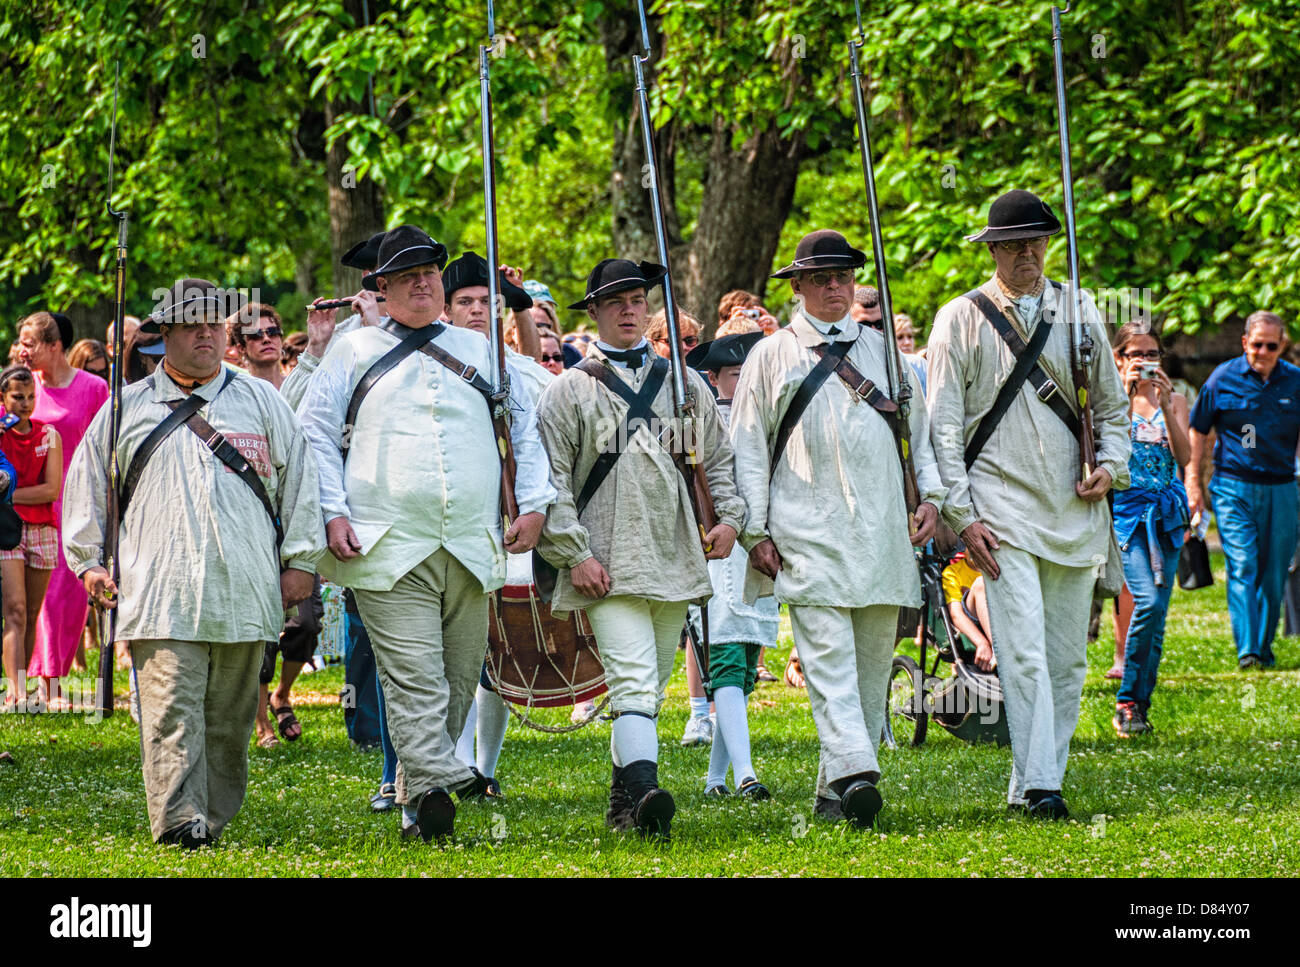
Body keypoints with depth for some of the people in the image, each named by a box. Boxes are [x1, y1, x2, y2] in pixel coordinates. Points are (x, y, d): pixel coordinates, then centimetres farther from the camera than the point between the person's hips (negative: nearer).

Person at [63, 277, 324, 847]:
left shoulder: (260, 401, 13)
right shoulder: (126, 408, 13)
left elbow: (298, 476, 14)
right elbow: (87, 484, 19)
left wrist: (300, 559, 9)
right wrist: (88, 560, 12)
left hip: (244, 586, 1)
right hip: (160, 595, -1)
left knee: (229, 716, 3)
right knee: (171, 710, -14)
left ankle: (214, 817, 11)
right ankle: (179, 820, -21)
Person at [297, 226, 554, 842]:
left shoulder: (477, 351, 17)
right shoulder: (354, 352, 10)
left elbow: (528, 425, 20)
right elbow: (314, 433, 8)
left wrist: (533, 505, 9)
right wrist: (333, 512, -5)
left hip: (471, 548, 4)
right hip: (389, 548, -3)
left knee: (459, 680, 4)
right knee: (414, 679, -15)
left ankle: (418, 798, 13)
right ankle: (438, 784, -23)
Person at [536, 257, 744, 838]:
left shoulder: (684, 383, 16)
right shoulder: (569, 391, 3)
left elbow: (718, 458, 22)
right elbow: (552, 480, -1)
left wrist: (729, 515, 5)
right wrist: (575, 554, -9)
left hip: (675, 562, 5)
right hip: (610, 566, -5)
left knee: (651, 688, 10)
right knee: (633, 682, -19)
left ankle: (622, 802, 20)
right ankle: (645, 793, -30)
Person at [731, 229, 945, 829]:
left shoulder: (882, 350, 17)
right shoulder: (772, 356, 8)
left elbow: (919, 424, 20)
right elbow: (747, 446, 7)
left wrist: (930, 494, 6)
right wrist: (755, 530, -1)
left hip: (882, 529, 4)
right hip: (808, 529, -4)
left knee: (871, 663, 3)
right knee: (828, 656, -17)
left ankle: (835, 791, 10)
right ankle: (856, 776, -29)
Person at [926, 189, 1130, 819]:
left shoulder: (1079, 312, 12)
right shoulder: (961, 320, 2)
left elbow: (1112, 404, 20)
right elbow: (942, 425, 0)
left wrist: (1110, 465, 1)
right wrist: (962, 515, -8)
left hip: (1075, 509, 4)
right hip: (1002, 508, -4)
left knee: (1067, 659, 5)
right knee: (1023, 653, -15)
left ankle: (1034, 783, 13)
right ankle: (1037, 788, -18)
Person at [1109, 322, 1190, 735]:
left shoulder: (1174, 401, 11)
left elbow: (1184, 457, -3)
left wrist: (1165, 404, -13)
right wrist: (1126, 395, -18)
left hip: (1166, 513, 4)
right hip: (1126, 509, -4)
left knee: (1157, 612, 2)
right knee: (1148, 601, -21)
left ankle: (1140, 705, 12)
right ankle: (1127, 702, -12)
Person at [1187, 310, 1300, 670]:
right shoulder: (1223, 379, 0)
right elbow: (1198, 433, 7)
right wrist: (1194, 484, 4)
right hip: (1233, 487, -2)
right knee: (1242, 566, -13)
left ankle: (1264, 648, 18)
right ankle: (1246, 650, -18)